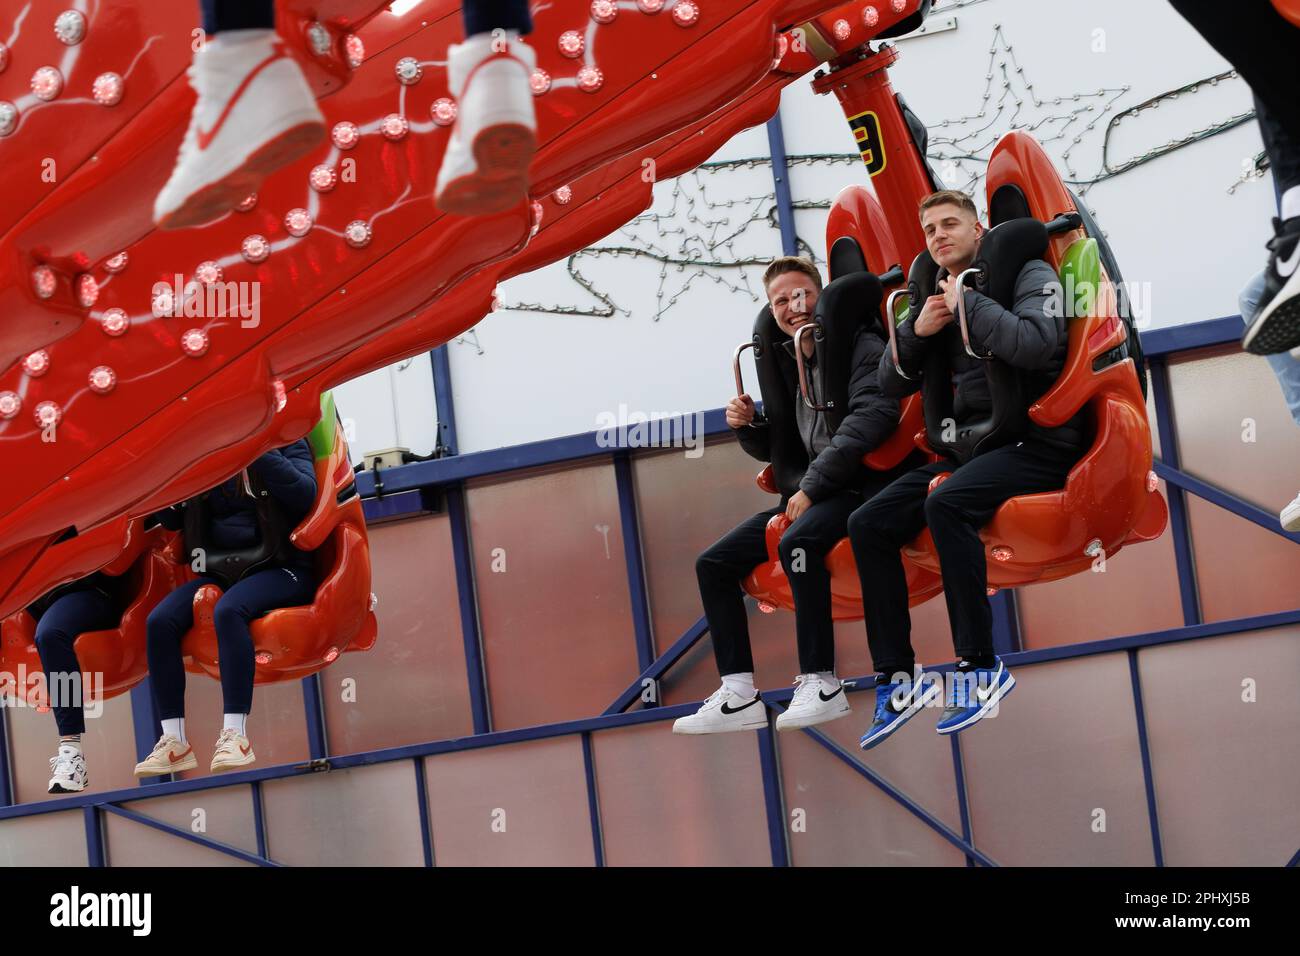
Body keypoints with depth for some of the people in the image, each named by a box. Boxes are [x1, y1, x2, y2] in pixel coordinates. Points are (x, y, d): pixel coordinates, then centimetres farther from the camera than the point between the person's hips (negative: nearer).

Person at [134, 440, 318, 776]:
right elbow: (171, 520, 9)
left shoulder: (284, 442, 0)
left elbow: (304, 495, -17)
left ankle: (235, 736, -36)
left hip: (281, 568, -5)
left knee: (228, 610, -35)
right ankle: (174, 742, -19)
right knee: (159, 621, -20)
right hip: (221, 571, 5)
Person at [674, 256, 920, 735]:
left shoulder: (861, 346, -5)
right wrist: (748, 426, 1)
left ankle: (821, 685, -32)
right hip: (808, 494, 8)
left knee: (798, 541, -36)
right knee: (713, 563, -1)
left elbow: (872, 416, -21)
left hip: (860, 485, -8)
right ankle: (739, 695, -6)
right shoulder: (785, 360, 16)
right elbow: (777, 450, 24)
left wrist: (812, 485, -23)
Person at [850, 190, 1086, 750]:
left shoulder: (1028, 276, -3)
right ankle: (896, 678, -6)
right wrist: (917, 332, -3)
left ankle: (981, 666, -27)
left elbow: (1037, 345, -23)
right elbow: (891, 385, 15)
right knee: (867, 525, -9)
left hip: (1035, 442, -7)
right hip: (967, 446, 7)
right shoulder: (935, 296, 16)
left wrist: (968, 304, -14)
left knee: (945, 504, -34)